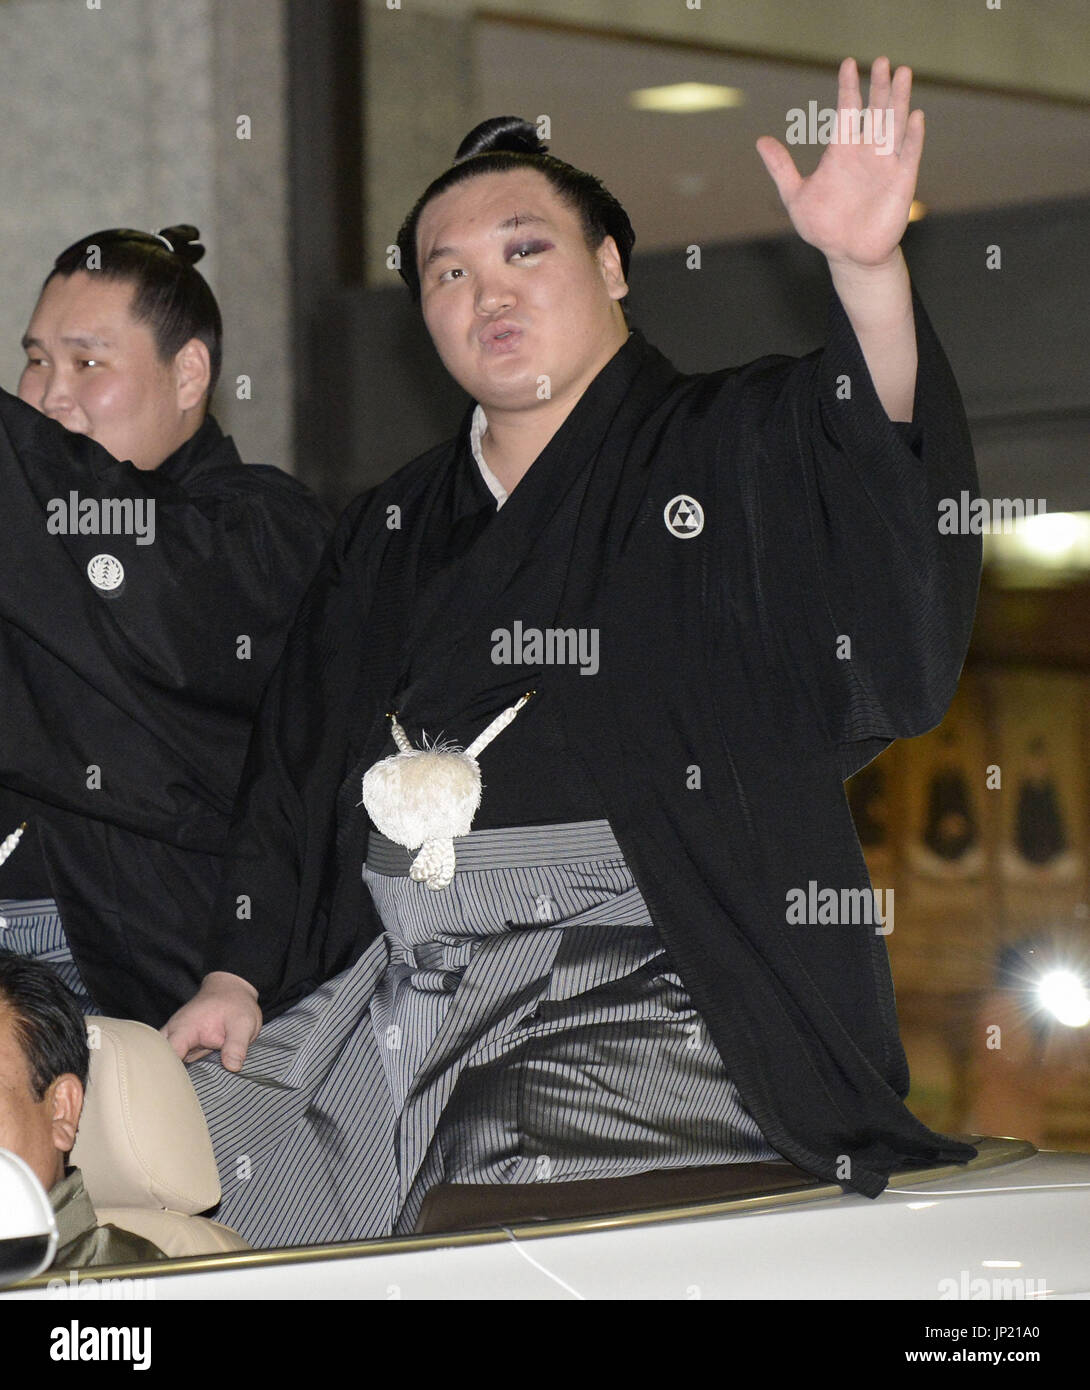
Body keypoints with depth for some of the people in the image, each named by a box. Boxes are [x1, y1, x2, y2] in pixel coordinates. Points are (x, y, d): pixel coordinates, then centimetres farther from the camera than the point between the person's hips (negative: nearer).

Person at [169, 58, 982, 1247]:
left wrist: (869, 271, -35)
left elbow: (892, 477, -16)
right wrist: (235, 976, 13)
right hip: (384, 992, 6)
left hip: (626, 990, -6)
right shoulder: (392, 531, 24)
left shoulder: (738, 448, 7)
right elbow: (290, 769, 25)